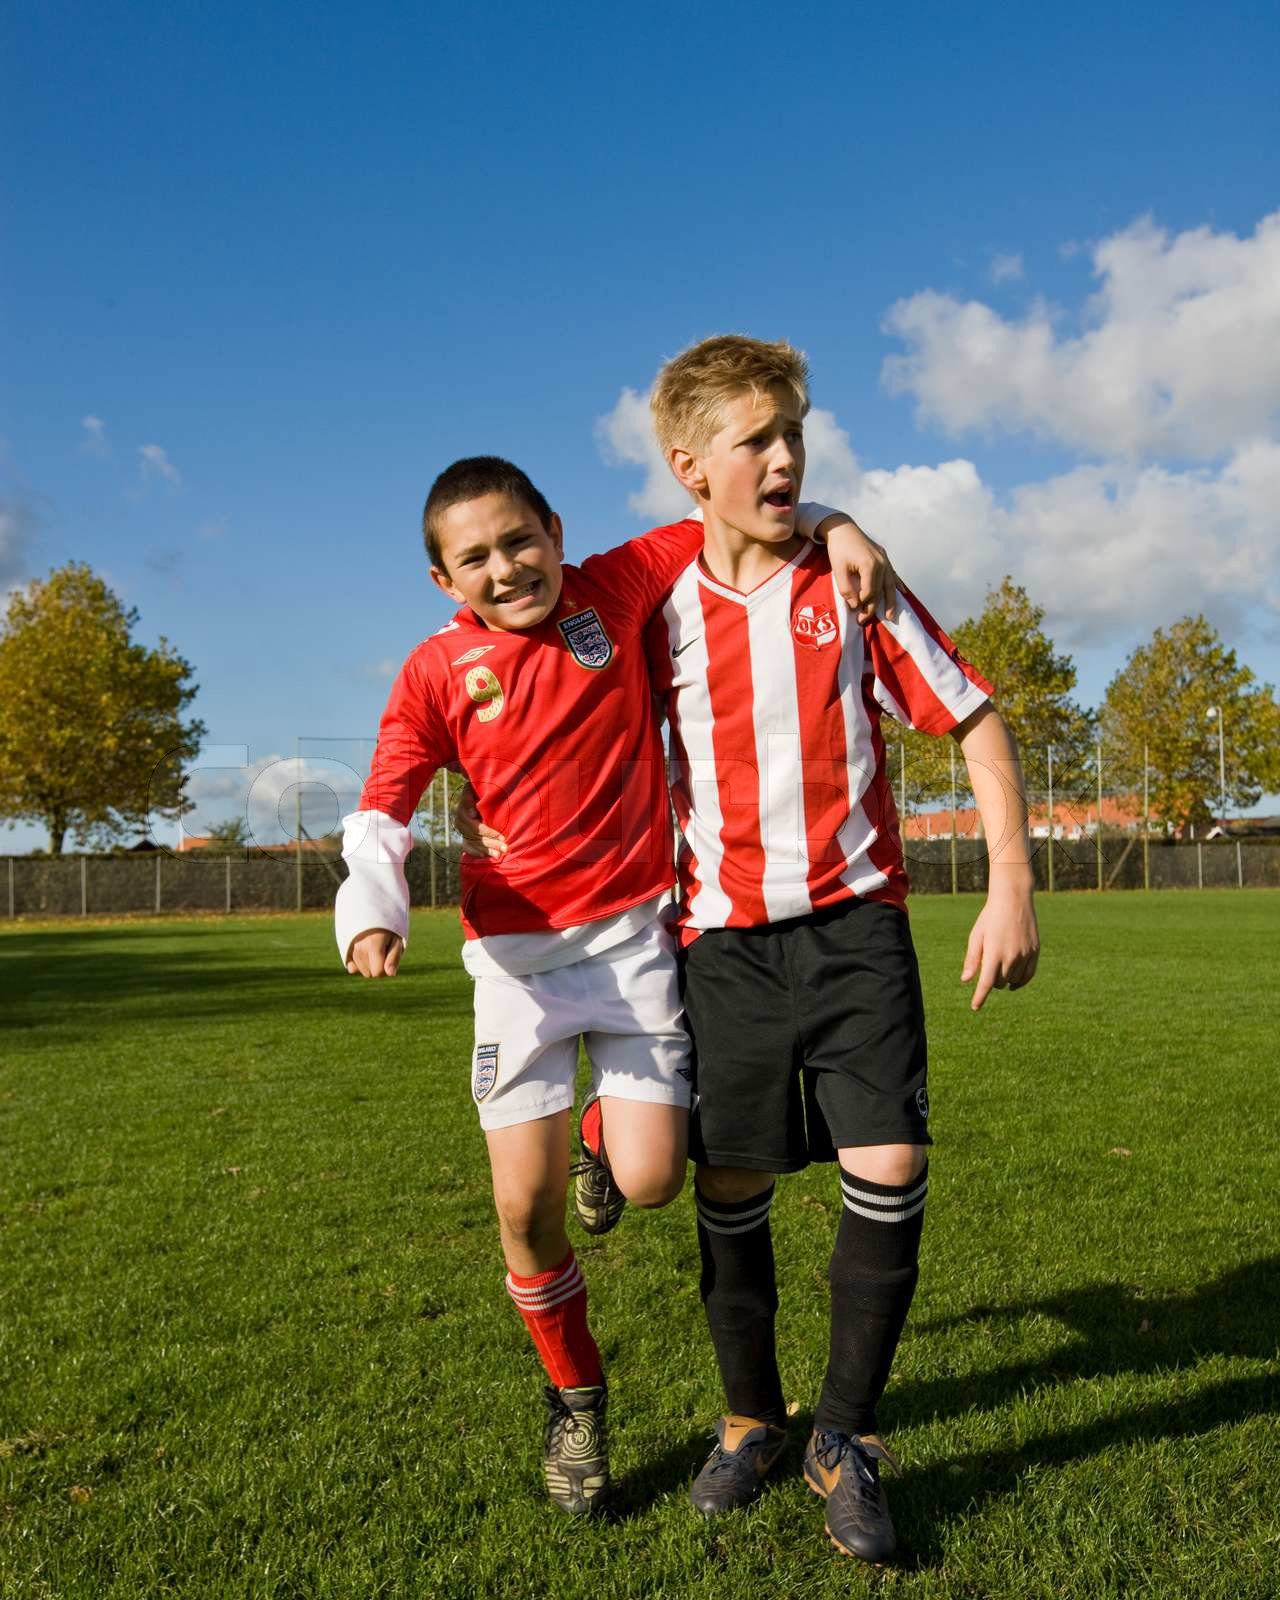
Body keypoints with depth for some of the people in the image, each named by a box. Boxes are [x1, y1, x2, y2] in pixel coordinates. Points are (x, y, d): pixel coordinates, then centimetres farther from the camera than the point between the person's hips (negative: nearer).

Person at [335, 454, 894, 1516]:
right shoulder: (438, 671, -1)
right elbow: (382, 812, -5)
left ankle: (606, 1128, 32)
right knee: (527, 1205, -1)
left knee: (649, 1182, -8)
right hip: (518, 949, 1)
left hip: (635, 931, 0)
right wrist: (372, 910, -23)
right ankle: (576, 1399, 28)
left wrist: (836, 525, -8)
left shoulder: (618, 589, -1)